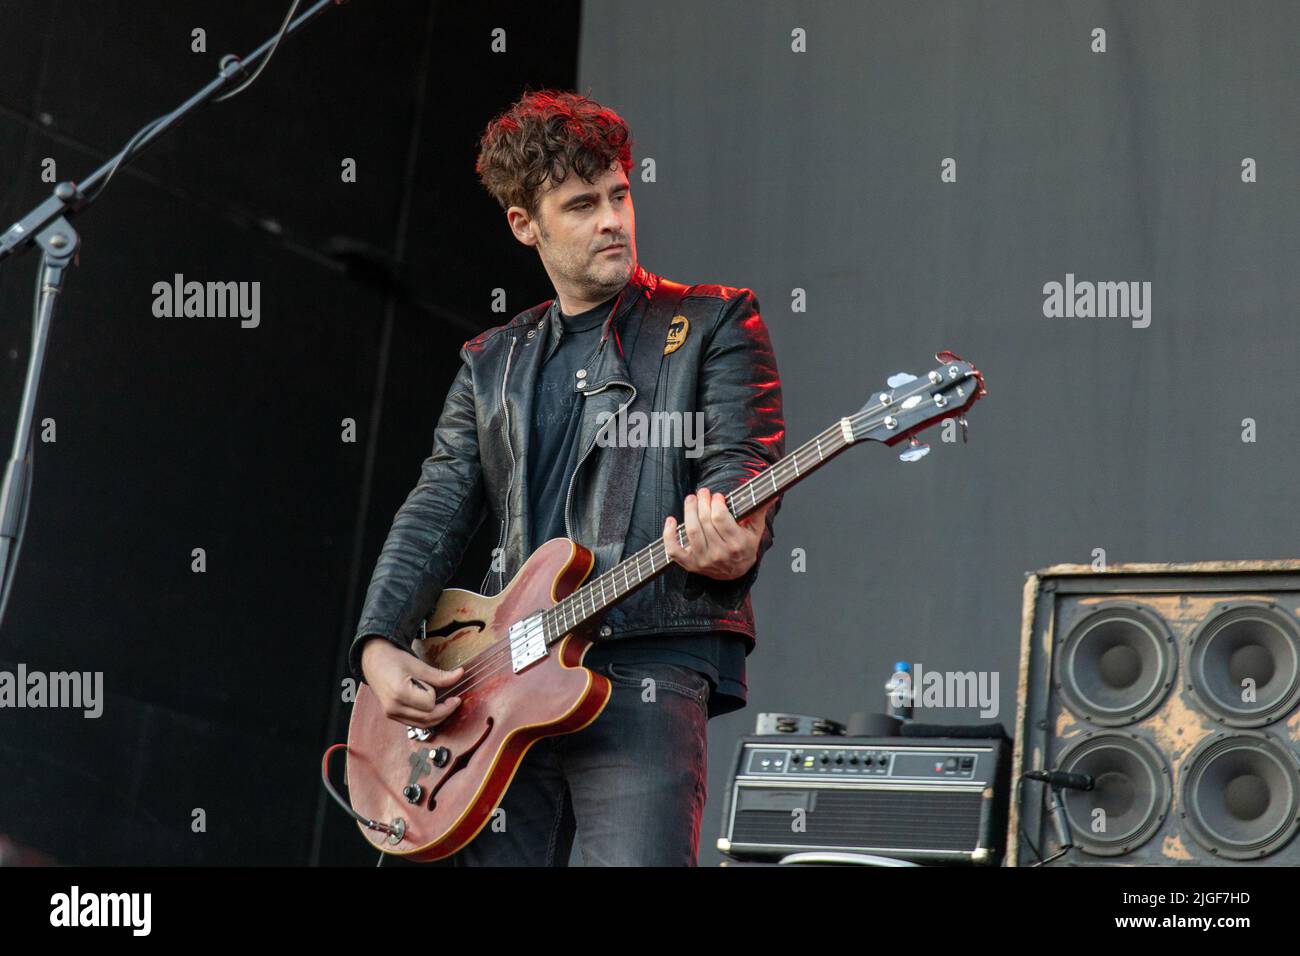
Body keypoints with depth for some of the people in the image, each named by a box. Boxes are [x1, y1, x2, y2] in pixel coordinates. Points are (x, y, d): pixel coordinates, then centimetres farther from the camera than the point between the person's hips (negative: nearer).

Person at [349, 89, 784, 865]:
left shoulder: (714, 325, 9)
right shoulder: (491, 364, 21)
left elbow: (741, 463, -4)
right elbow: (436, 516, 15)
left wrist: (733, 545, -27)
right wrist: (379, 647, -1)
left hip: (649, 661, -4)